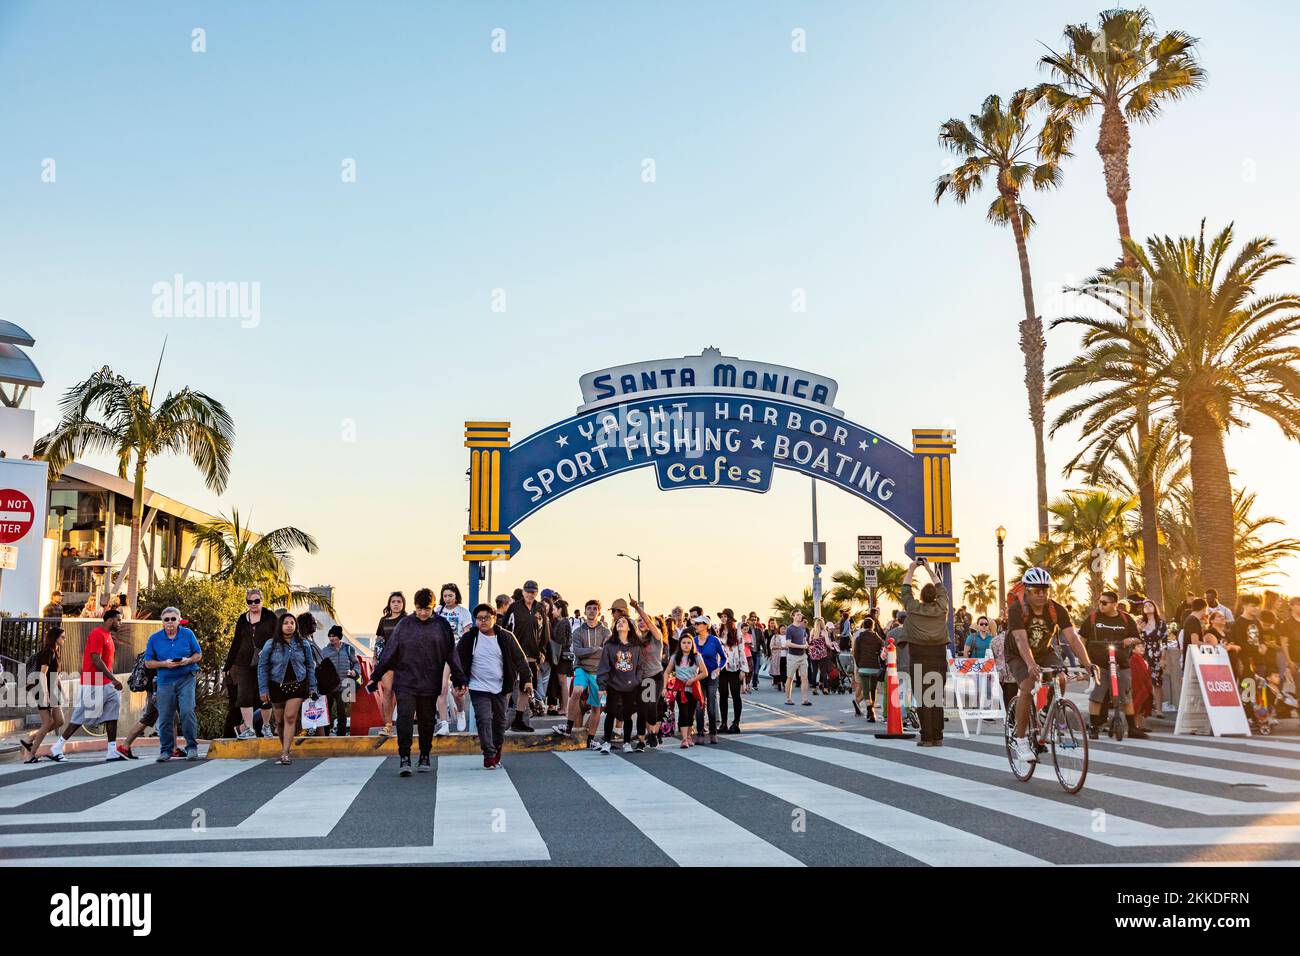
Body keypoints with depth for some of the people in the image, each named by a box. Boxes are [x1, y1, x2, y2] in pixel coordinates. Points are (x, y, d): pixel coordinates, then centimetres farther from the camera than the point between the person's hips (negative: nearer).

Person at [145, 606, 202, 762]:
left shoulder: (187, 634, 3)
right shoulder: (154, 638, 4)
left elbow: (198, 654, 9)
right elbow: (148, 662, 6)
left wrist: (188, 660, -12)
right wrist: (164, 664, -12)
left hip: (186, 679, -2)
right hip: (165, 682, 2)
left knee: (187, 711, -16)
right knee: (165, 718, 2)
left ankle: (192, 747, -5)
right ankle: (166, 750, 17)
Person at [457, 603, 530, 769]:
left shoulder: (505, 637, -1)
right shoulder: (469, 638, -2)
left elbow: (520, 659, 5)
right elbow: (457, 660, 3)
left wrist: (527, 679, 2)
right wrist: (459, 682, -3)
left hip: (501, 688, 2)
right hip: (479, 688, -2)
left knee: (500, 721, 12)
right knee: (484, 720, -11)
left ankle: (497, 751, 30)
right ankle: (489, 755, -8)